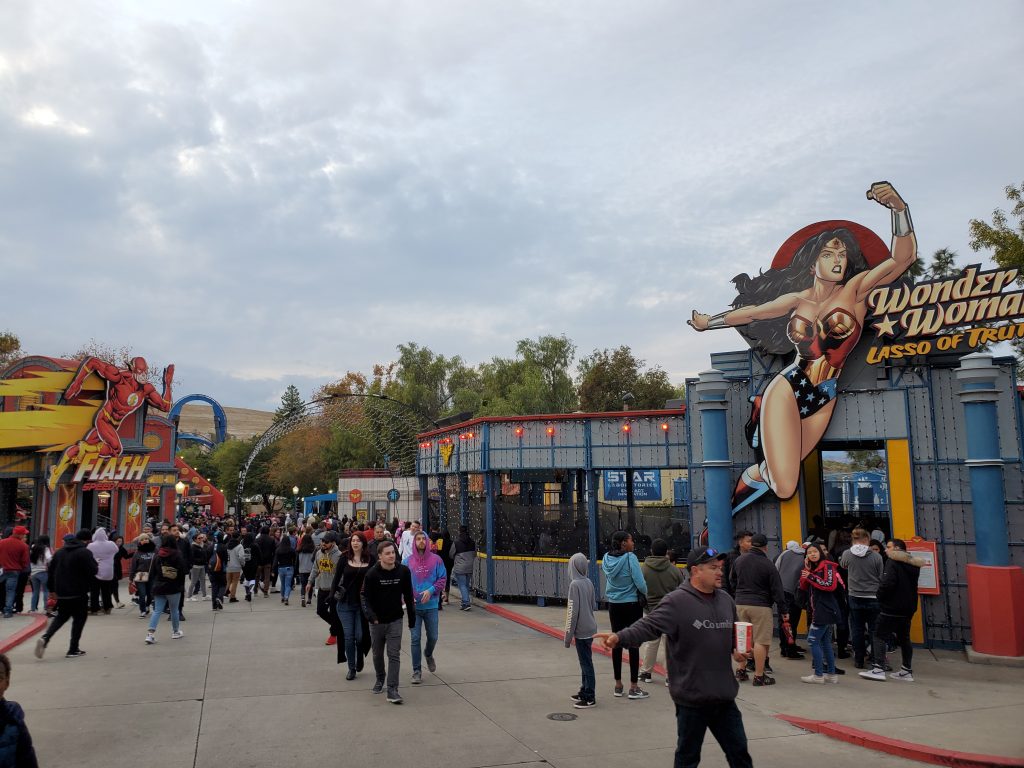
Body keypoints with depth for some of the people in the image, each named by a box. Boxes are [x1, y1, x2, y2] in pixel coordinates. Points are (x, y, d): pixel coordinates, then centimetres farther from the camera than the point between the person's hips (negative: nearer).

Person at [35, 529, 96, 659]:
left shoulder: (60, 551, 9)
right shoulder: (85, 553, -14)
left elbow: (51, 571, 13)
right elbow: (93, 571, -19)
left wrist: (51, 588, 20)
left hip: (61, 592, 6)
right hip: (79, 593, -6)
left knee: (61, 616, 21)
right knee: (79, 619, 7)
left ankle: (45, 637, -4)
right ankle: (73, 650, 8)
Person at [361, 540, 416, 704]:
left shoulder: (403, 571, -7)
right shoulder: (372, 574, -12)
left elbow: (408, 596, 2)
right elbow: (366, 597, -9)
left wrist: (412, 618, 6)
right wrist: (370, 614, -26)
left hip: (395, 620, 0)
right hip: (376, 621, 0)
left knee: (394, 654, -7)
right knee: (377, 653, 17)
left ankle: (392, 689, -5)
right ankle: (380, 679, 41)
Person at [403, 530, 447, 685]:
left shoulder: (436, 560, -3)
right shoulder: (407, 561, -2)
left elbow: (442, 578, 0)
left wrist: (431, 590, -14)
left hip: (431, 605, 1)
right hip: (414, 606, -1)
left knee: (432, 636, 11)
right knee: (415, 638, 1)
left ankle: (428, 654, 44)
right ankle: (417, 671, 10)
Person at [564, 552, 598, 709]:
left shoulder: (575, 584, -17)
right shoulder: (589, 582, 6)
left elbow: (573, 611, -17)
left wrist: (568, 635, -10)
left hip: (582, 631, -8)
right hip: (590, 628, 8)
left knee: (586, 663, -2)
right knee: (586, 662, 17)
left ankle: (590, 698, 4)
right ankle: (584, 691, 27)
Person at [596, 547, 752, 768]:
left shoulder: (725, 599, 6)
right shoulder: (677, 602, -16)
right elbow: (648, 626, -26)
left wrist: (737, 650, 3)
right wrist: (620, 637, -42)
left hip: (724, 696, 6)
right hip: (691, 698, -6)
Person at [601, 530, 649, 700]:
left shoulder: (607, 558, -1)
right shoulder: (630, 558, -17)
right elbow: (640, 583, -17)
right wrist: (647, 596, 1)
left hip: (614, 605, 5)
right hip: (631, 605, -5)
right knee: (633, 644, 2)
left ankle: (618, 685, 20)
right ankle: (634, 687, 5)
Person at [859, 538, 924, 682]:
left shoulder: (893, 562, -15)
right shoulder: (913, 564, 11)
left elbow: (888, 583, -23)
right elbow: (912, 585, 20)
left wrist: (880, 596, -8)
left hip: (891, 607, -8)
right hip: (908, 608, 8)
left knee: (879, 636, -2)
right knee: (904, 638, 15)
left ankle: (878, 669, -7)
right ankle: (907, 671, 18)